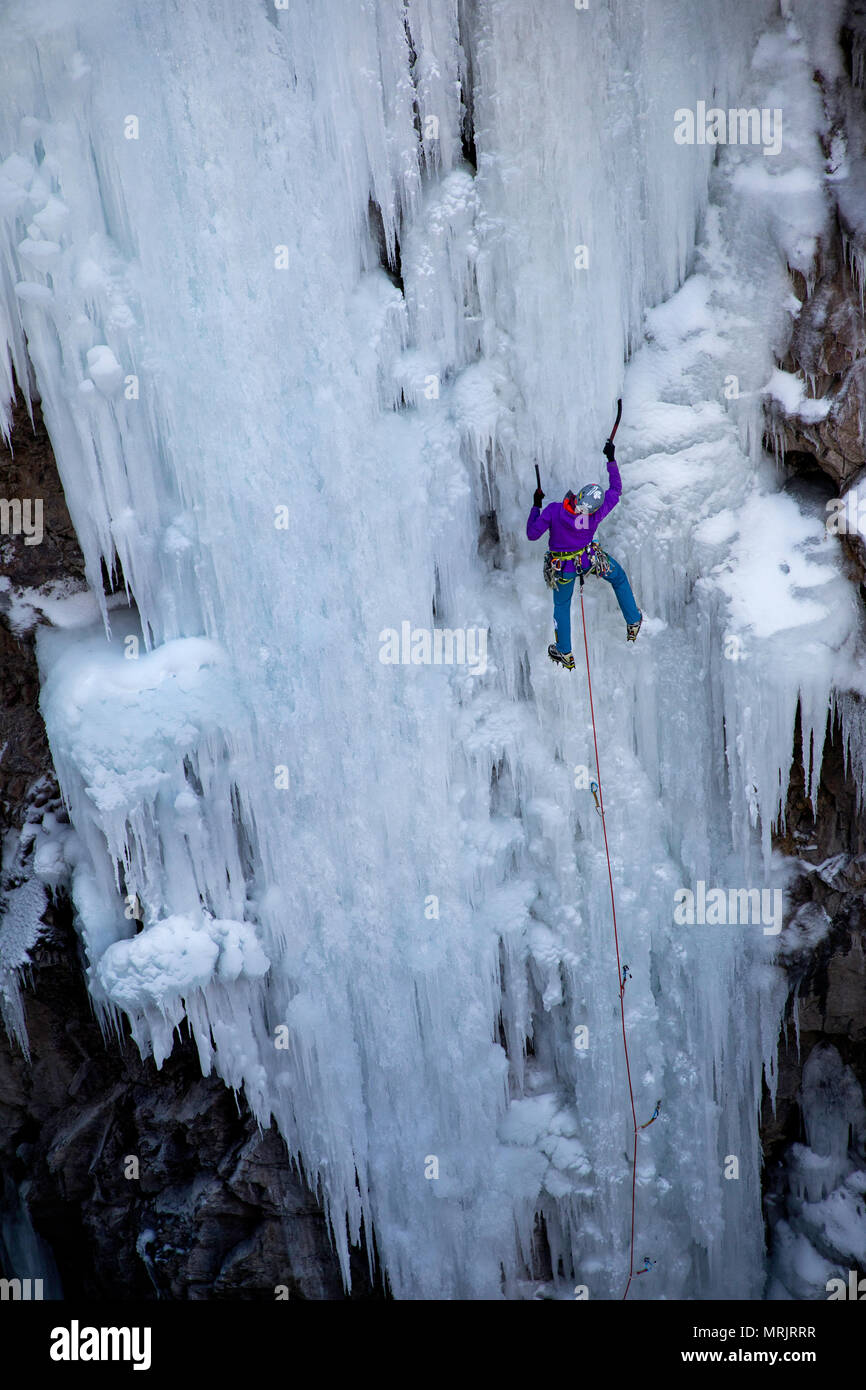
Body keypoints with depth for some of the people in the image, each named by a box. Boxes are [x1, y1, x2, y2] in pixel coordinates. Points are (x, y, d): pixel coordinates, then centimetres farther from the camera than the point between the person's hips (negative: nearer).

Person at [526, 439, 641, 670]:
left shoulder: (553, 510, -32)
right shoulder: (597, 514, -27)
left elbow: (532, 534, -19)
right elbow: (616, 490, -8)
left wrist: (536, 506, -8)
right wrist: (611, 459, -2)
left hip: (563, 568, 0)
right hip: (589, 559, 0)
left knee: (562, 605, 25)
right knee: (619, 577, 30)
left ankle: (565, 654, 36)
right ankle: (633, 622, 42)